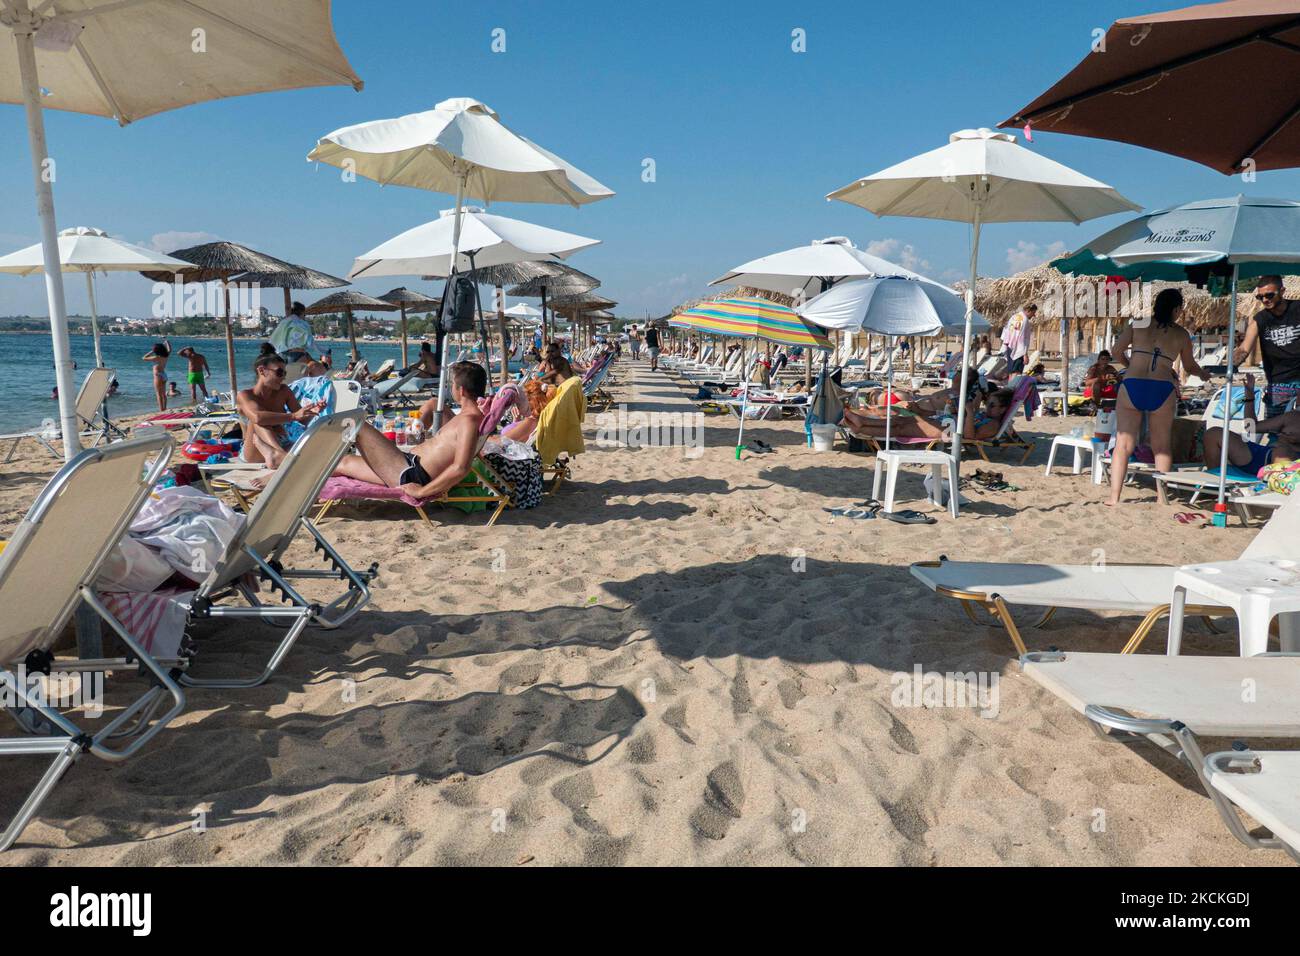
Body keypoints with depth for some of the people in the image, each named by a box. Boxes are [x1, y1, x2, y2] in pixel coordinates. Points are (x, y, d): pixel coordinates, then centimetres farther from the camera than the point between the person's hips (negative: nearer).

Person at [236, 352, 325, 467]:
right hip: (253, 454, -3)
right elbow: (257, 417, -31)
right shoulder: (244, 395, -10)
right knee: (257, 421, -34)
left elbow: (303, 419, 6)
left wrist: (312, 412, -17)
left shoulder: (284, 391, 4)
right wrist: (294, 416, -38)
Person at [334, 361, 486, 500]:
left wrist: (421, 491, -27)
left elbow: (461, 468, -35)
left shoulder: (469, 421, -23)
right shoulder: (471, 414, 8)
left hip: (411, 475, -10)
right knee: (346, 462, 20)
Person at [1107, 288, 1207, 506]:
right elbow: (1190, 367, 20)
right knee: (1162, 446, 14)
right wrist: (1204, 373, 42)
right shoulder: (1181, 334, 9)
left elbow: (1117, 350, 4)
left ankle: (1114, 496, -2)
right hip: (1162, 390, 0)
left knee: (1123, 445, 4)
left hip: (1132, 386, 0)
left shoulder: (1137, 325, 7)